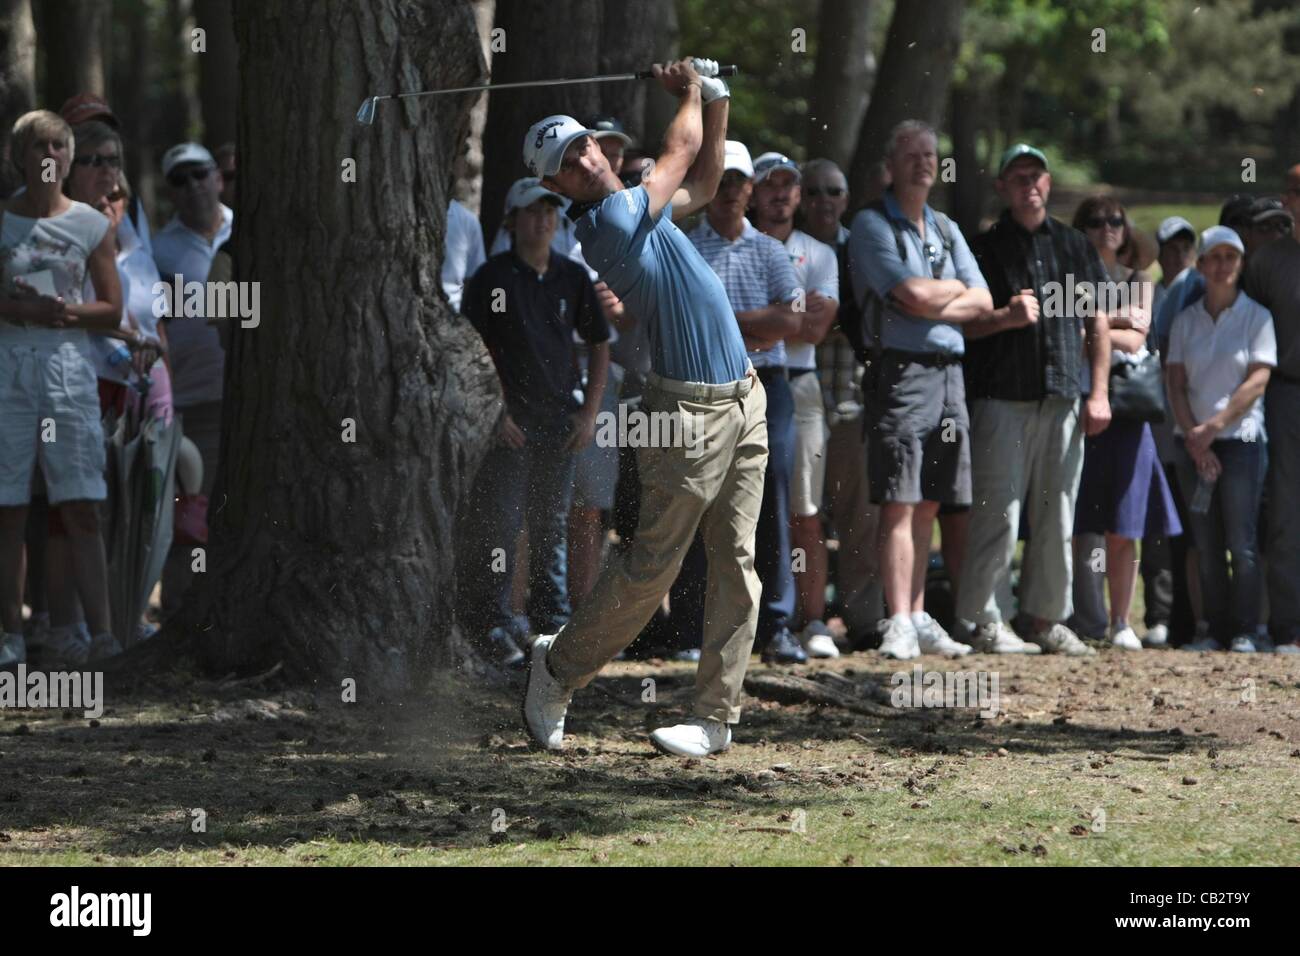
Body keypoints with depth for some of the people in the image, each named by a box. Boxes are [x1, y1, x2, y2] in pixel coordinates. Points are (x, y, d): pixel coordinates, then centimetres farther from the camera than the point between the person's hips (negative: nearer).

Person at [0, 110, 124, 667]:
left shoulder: (91, 225, 8)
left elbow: (112, 309, 7)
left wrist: (61, 312, -11)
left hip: (68, 366, 0)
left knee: (80, 509, -6)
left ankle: (100, 632, -9)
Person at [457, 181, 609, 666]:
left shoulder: (573, 277, 8)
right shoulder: (493, 277, -3)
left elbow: (599, 343, 16)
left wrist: (589, 411, 7)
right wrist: (494, 411, -11)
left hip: (561, 420, 4)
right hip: (508, 420, -4)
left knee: (553, 527, 10)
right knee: (498, 524, -7)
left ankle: (552, 625, 16)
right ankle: (493, 627, -3)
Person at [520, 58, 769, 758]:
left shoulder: (640, 207, 13)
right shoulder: (611, 221, -14)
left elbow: (702, 182, 32)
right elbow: (680, 153, -2)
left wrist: (716, 101, 20)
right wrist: (690, 98, 17)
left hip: (743, 404, 8)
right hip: (690, 411, -8)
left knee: (735, 567, 3)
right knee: (651, 564, -5)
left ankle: (715, 717, 5)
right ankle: (558, 667, 14)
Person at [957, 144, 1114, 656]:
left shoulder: (1075, 246, 15)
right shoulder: (985, 248, 5)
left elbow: (1098, 323, 16)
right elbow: (962, 323, 2)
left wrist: (1099, 392, 8)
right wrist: (1006, 317, -16)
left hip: (1064, 397, 4)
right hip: (1002, 398, -4)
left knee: (1057, 515, 6)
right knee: (999, 512, -8)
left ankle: (1047, 618, 13)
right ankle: (984, 619, -4)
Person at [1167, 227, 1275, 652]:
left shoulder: (1256, 317, 0)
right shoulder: (1186, 321, 9)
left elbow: (1257, 381, -8)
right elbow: (1176, 384, 6)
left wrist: (1213, 427, -13)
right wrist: (1192, 436, -8)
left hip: (1242, 440, -3)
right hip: (1194, 444, 3)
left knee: (1242, 544, -6)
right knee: (1206, 546, 4)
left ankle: (1244, 631, -1)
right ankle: (1216, 629, 9)